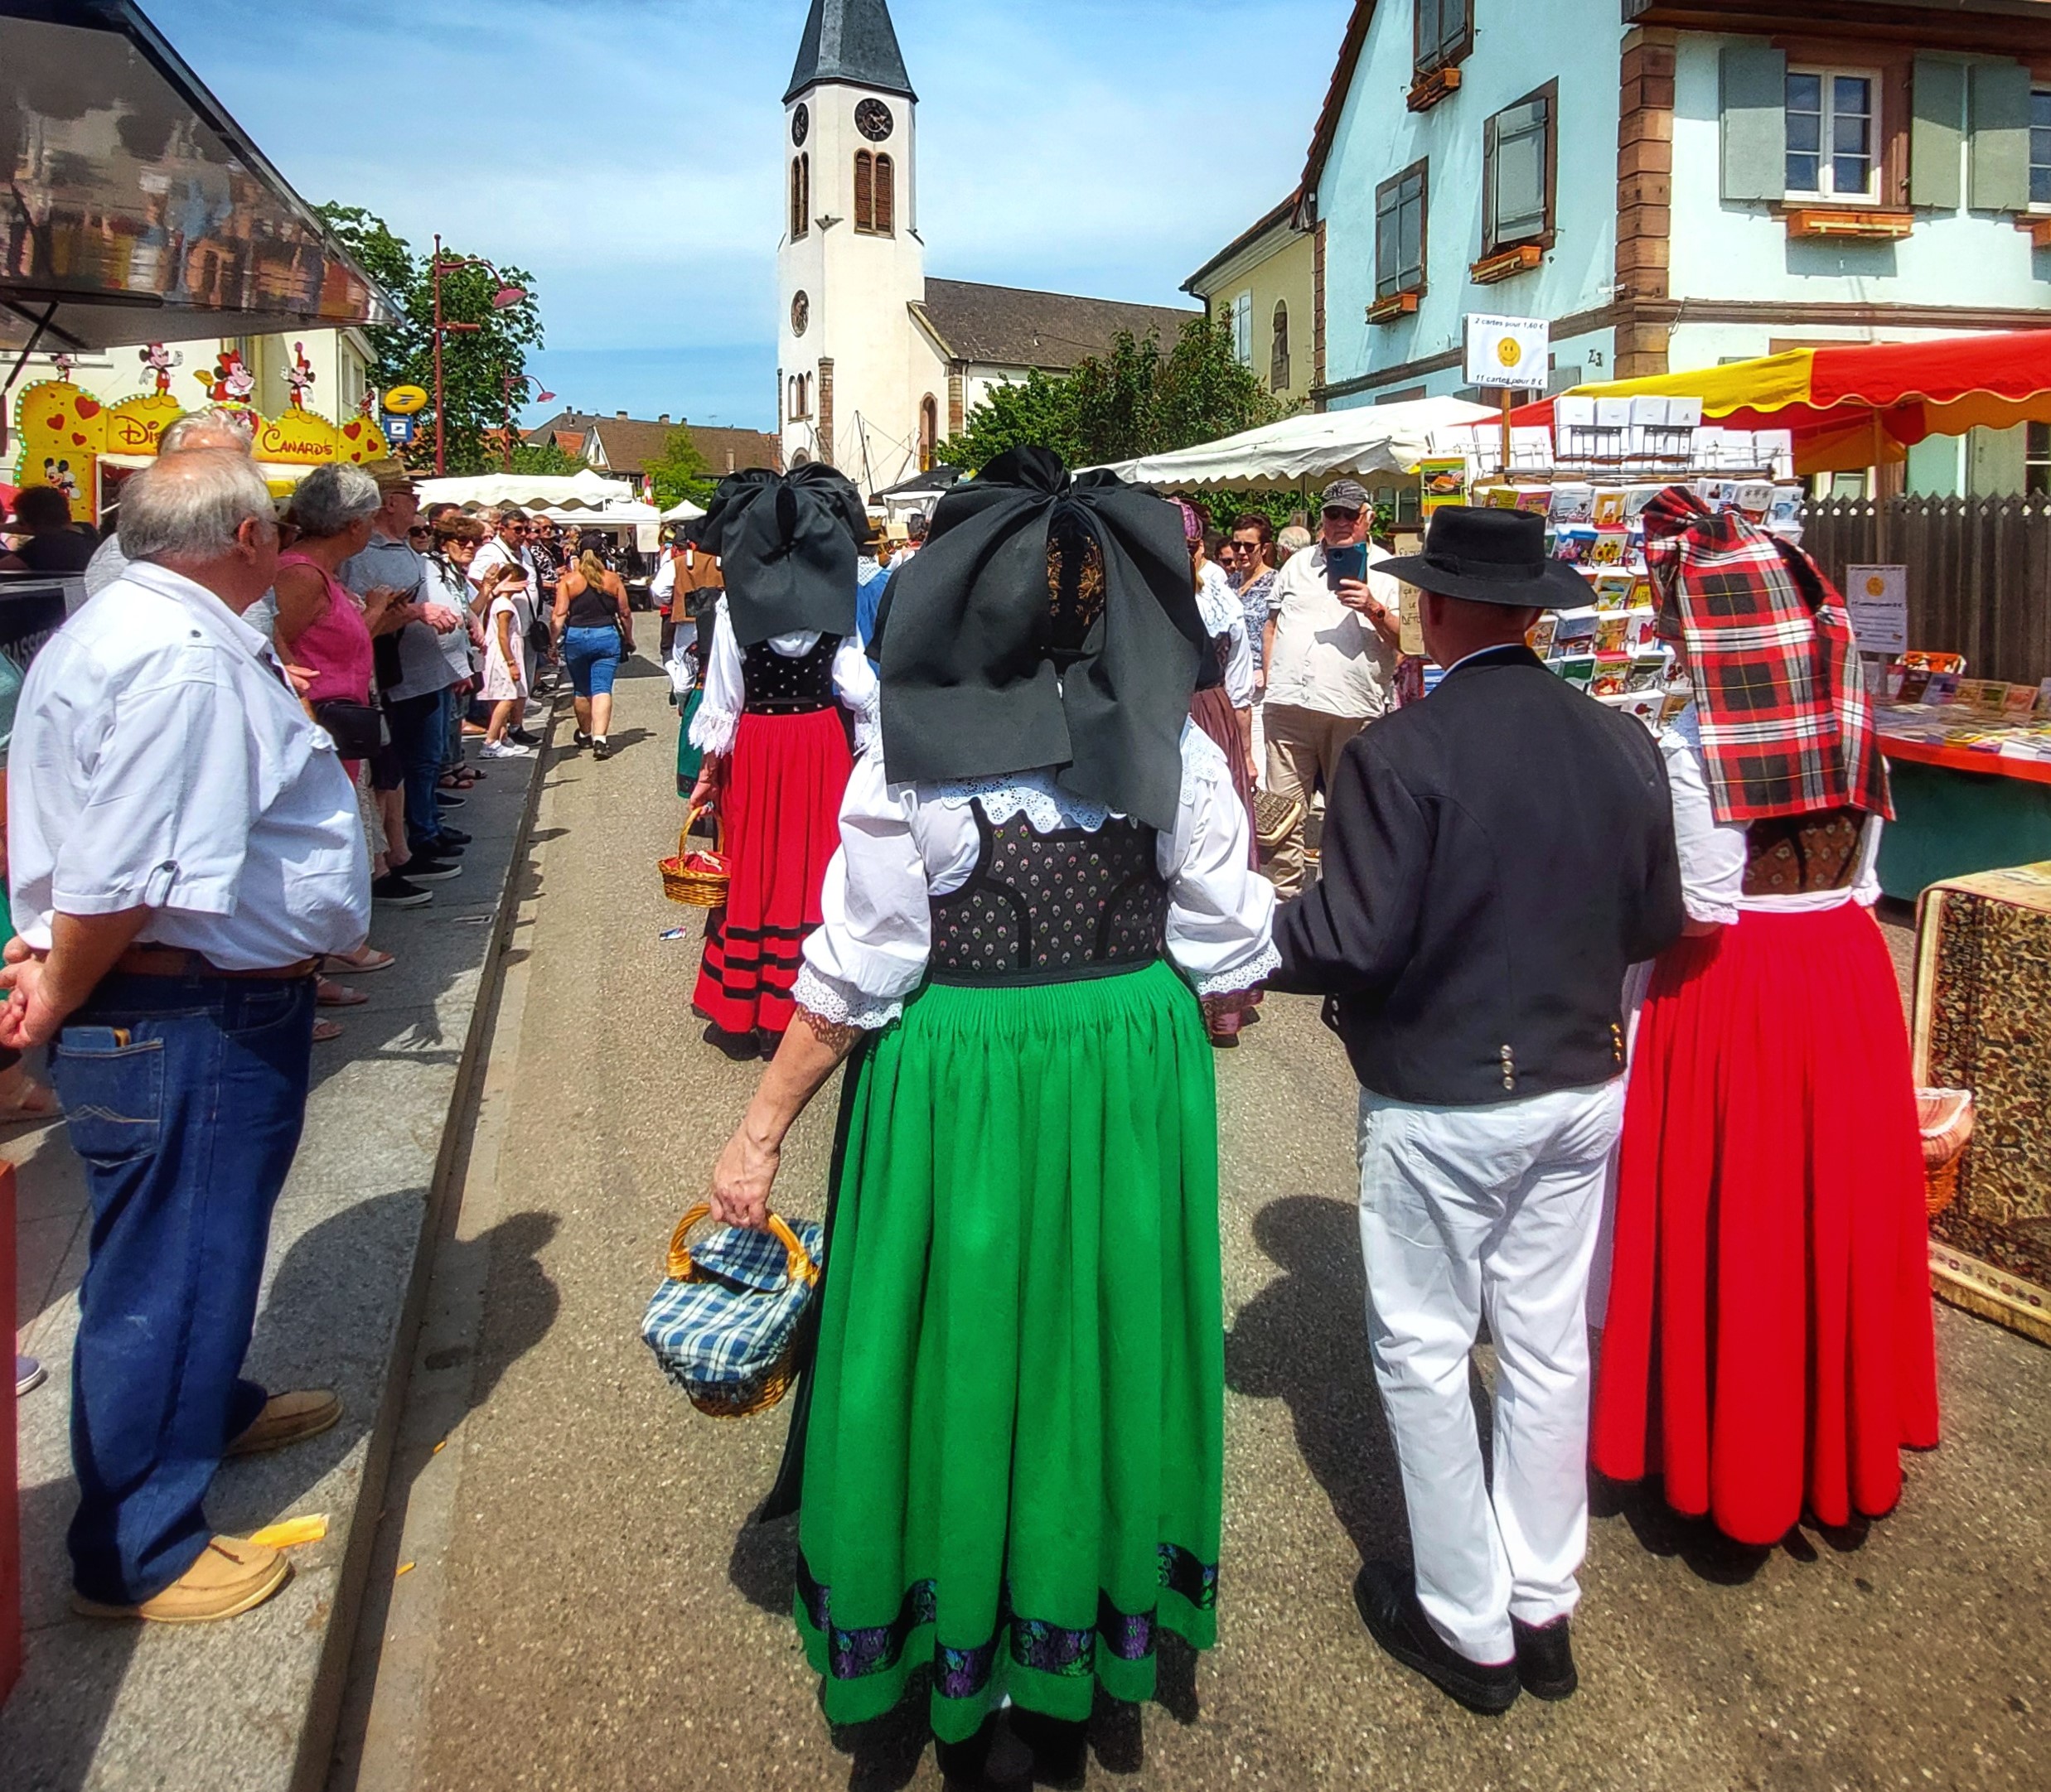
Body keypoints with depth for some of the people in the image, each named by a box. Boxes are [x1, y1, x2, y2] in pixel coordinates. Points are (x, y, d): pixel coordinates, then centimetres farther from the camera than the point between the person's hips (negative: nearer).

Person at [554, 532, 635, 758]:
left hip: (576, 637, 0)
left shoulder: (568, 580, -2)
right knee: (602, 689, -4)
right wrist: (628, 638, 17)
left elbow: (559, 615, -7)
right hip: (607, 636, 0)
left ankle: (585, 734, 33)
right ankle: (600, 739, -19)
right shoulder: (613, 579, 1)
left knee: (581, 690, 16)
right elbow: (625, 613, 5)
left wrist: (554, 642, -3)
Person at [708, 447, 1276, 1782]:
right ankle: (1073, 1682, 38)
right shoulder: (1177, 752, -6)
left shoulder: (908, 768, -14)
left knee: (959, 1355, 15)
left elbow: (851, 982, -12)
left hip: (956, 1086, -3)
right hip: (1131, 1085, 3)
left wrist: (763, 1131, -2)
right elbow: (1230, 955, -2)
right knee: (1100, 1345, 19)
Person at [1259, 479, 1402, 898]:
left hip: (1354, 709, -2)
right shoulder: (1298, 564, 18)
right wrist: (1271, 678, 12)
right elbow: (1273, 624, 21)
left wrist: (1374, 609, -13)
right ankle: (1283, 892, 9)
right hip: (1288, 706, 2)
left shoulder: (1386, 570, 9)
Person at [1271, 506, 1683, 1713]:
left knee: (1424, 1354, 11)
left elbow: (1353, 940, -22)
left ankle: (1469, 1627, 25)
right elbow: (1658, 924, 5)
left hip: (1440, 1103, -6)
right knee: (1549, 1346, 17)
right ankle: (1543, 1609, 33)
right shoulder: (1622, 743, -3)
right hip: (1580, 1090, 6)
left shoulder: (1400, 752, -20)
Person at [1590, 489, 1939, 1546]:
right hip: (1848, 977, 6)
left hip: (1733, 986, -5)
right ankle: (1849, 1438, 32)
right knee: (1841, 1201, 16)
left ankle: (1734, 1460, 21)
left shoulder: (1697, 745, -16)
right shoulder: (1851, 724, 2)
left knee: (1732, 1220, 7)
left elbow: (1701, 906, -16)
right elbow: (1865, 879, 6)